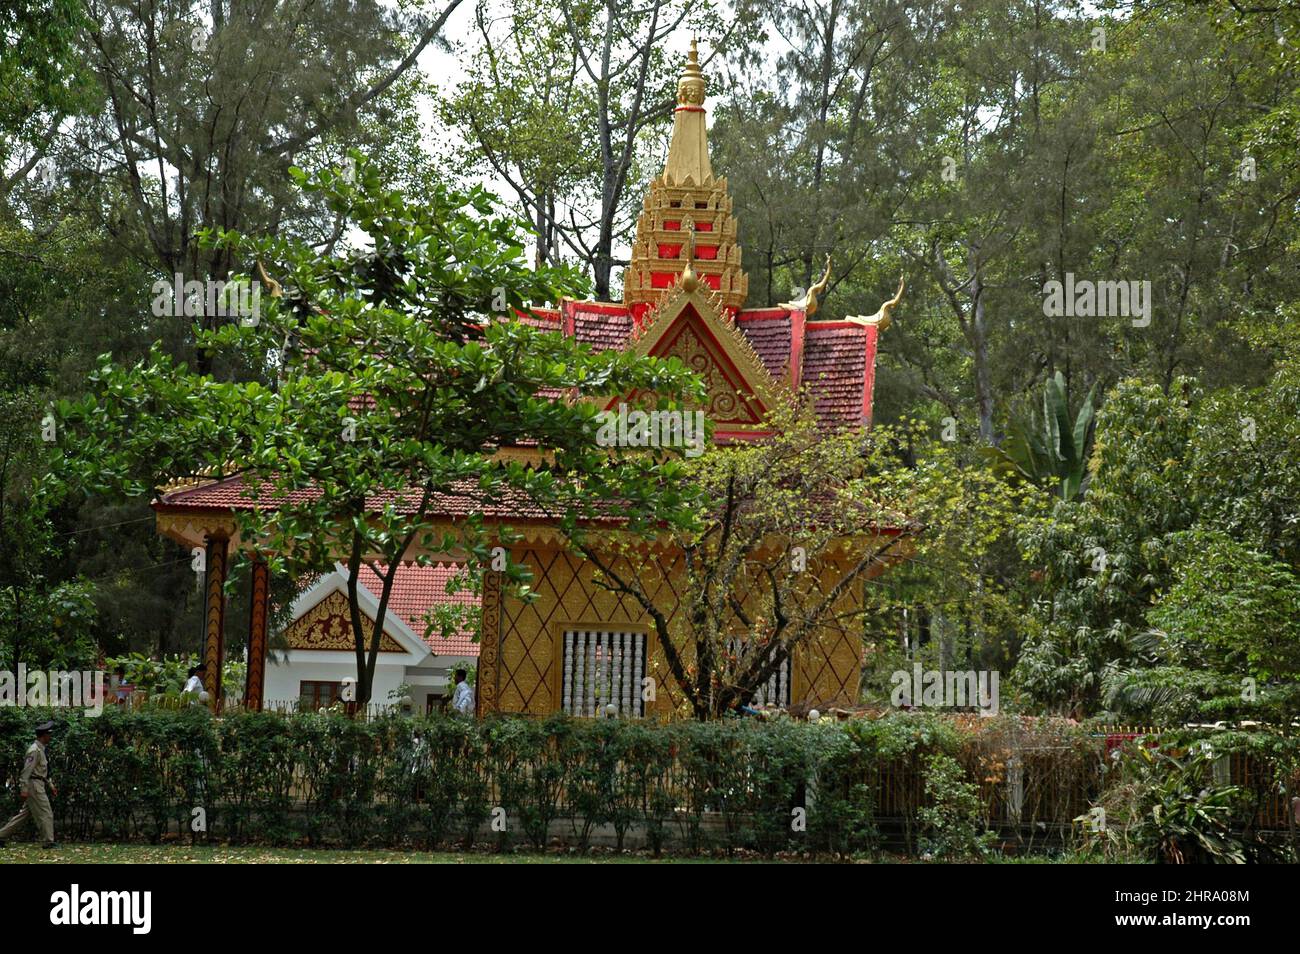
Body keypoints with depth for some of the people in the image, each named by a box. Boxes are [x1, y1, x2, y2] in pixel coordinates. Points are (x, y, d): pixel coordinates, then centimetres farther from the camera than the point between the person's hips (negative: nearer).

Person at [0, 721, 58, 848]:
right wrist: (24, 790, -23)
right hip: (34, 785, -10)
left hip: (39, 785, 10)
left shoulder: (41, 750, 17)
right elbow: (27, 770, -20)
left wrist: (51, 785, 23)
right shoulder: (35, 750, -14)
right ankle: (49, 842, -3)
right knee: (45, 813, -6)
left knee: (24, 814, 11)